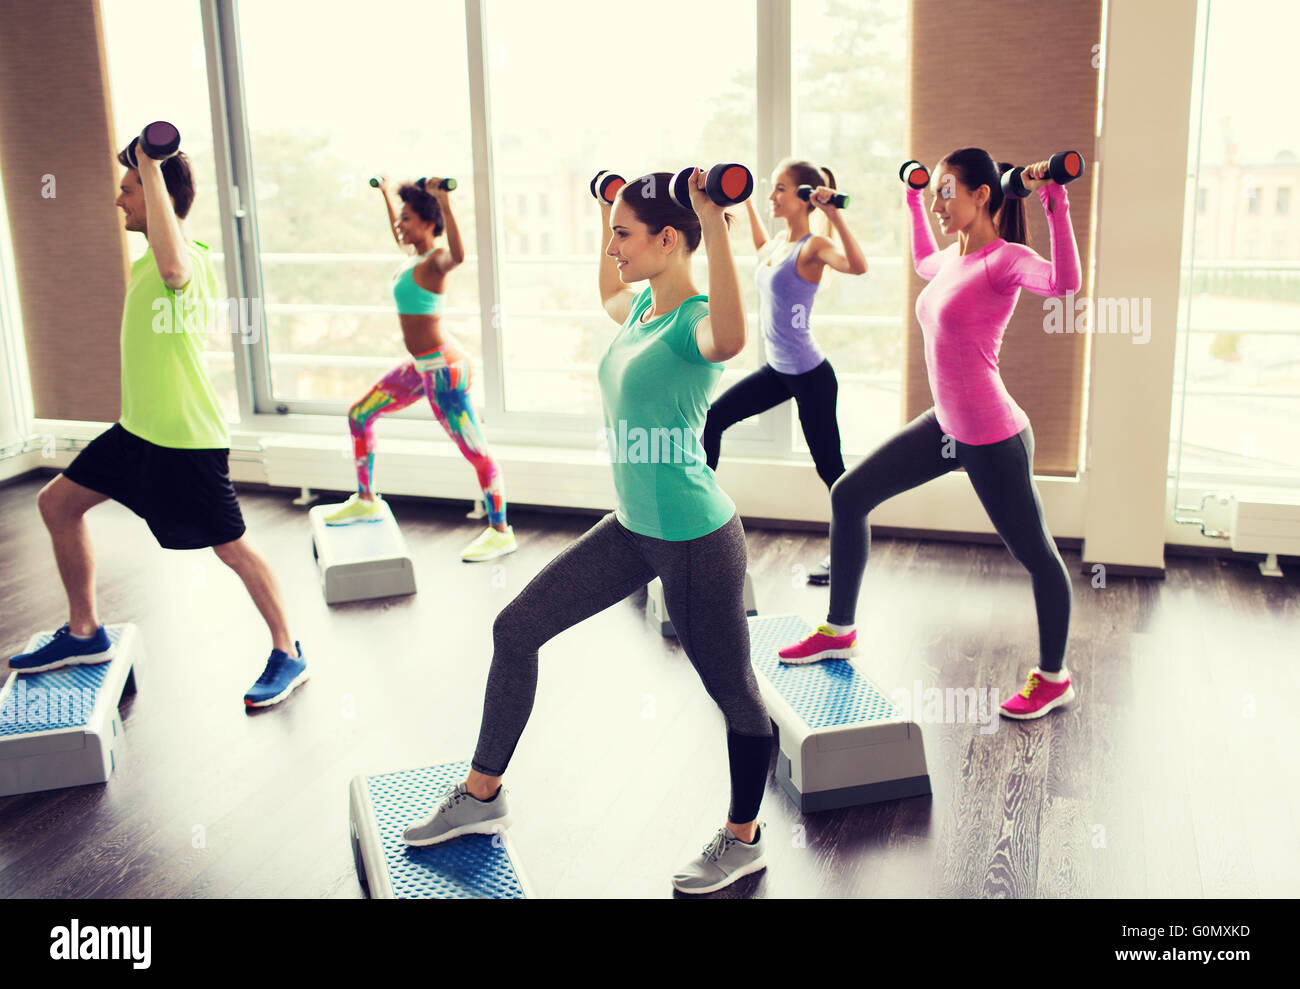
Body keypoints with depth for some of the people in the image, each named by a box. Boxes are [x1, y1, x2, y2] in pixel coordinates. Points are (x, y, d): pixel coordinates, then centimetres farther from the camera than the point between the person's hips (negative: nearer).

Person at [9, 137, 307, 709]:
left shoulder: (188, 257, -20)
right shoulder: (161, 255, 12)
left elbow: (174, 267, -47)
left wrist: (150, 166, -43)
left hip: (184, 438, -10)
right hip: (138, 427, 10)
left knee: (231, 548, -1)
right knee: (57, 502, 15)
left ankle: (288, 657, 15)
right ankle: (83, 634, 26)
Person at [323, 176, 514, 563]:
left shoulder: (436, 260, -15)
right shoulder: (416, 256, 11)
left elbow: (458, 255, -41)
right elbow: (399, 234, 36)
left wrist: (445, 204, -44)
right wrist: (386, 195, 44)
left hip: (443, 368, -10)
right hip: (421, 367, 10)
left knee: (475, 451, -6)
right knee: (359, 416, 19)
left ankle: (501, 533, 0)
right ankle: (366, 501, 31)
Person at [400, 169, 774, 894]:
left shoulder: (693, 321, -20)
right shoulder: (643, 306, 5)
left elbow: (729, 340, -47)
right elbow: (610, 298, 32)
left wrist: (715, 226, -46)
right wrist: (609, 220, 28)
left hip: (697, 540, -9)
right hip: (635, 528, 9)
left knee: (734, 694, 10)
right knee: (516, 630, 11)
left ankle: (743, 841, 33)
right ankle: (482, 796, 26)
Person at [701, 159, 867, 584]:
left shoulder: (813, 246, -15)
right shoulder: (776, 246, 8)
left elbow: (858, 266, -37)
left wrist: (834, 214, -39)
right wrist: (746, 202, 38)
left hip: (810, 374, -8)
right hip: (777, 371, 8)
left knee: (828, 467, 1)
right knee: (711, 420, 8)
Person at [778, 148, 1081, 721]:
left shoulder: (1004, 259, -16)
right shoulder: (953, 259, 8)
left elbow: (1063, 282, -38)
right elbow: (924, 263, 34)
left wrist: (1056, 205, -39)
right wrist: (913, 203, 35)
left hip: (992, 438, -9)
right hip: (946, 425, 9)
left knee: (1034, 554, 7)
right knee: (848, 496, 12)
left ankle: (1053, 679, 26)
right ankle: (839, 631, 25)